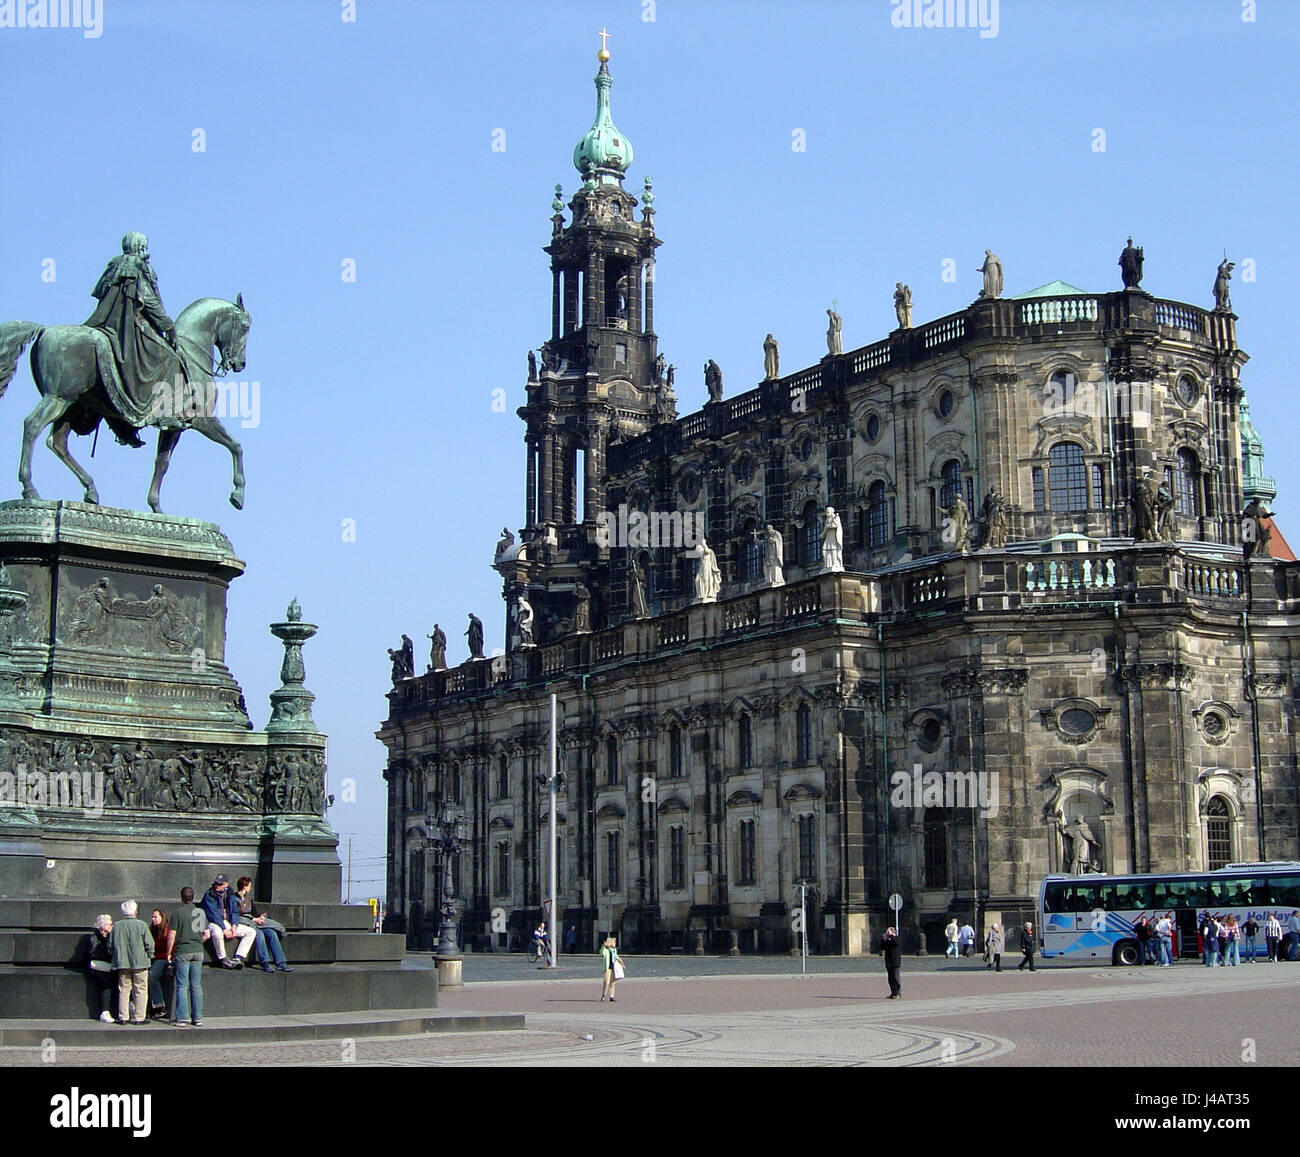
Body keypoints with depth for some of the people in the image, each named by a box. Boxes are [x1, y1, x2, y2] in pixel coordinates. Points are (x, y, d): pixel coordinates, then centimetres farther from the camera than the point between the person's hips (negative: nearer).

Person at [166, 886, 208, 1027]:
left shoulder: (177, 912, -6)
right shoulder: (201, 912, 7)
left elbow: (172, 935, -8)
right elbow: (207, 934, 9)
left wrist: (169, 952, 1)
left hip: (182, 952, -4)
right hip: (198, 952, 4)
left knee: (182, 986, -1)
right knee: (196, 986, 6)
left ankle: (181, 1018, -3)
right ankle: (197, 1017, 6)